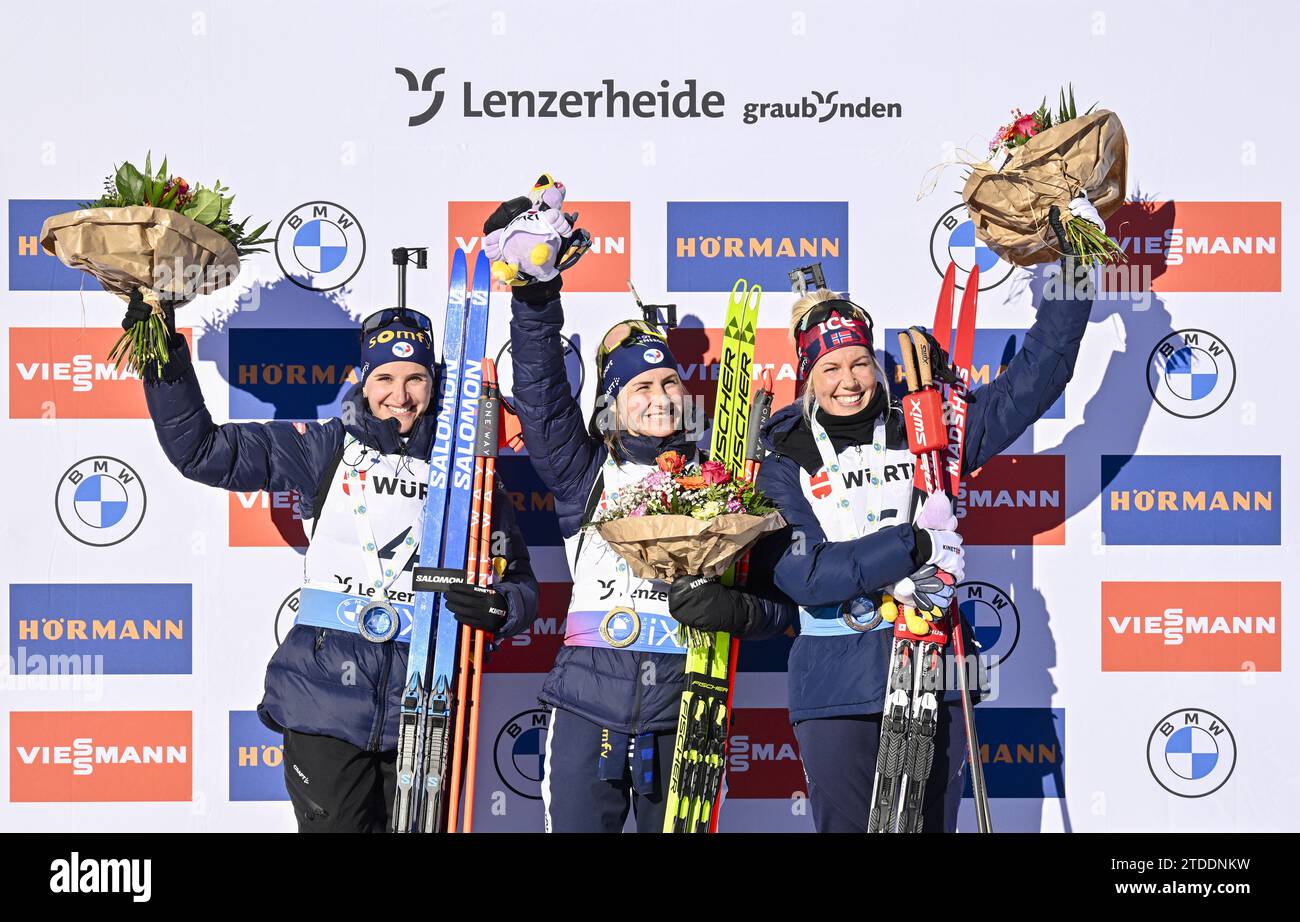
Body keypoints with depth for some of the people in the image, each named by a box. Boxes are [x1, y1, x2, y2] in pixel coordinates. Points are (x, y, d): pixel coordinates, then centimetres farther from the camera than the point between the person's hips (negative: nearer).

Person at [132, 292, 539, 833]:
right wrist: (165, 362, -4)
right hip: (326, 701, -1)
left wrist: (496, 607, -12)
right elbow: (199, 449, 5)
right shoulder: (326, 450, 6)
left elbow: (520, 582, 10)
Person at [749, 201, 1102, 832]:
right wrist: (913, 546, -17)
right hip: (836, 683, -2)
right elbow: (799, 572, -12)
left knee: (932, 825, 7)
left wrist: (1072, 279, 3)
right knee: (845, 827, 1)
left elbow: (1027, 386, 8)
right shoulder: (783, 461, 1)